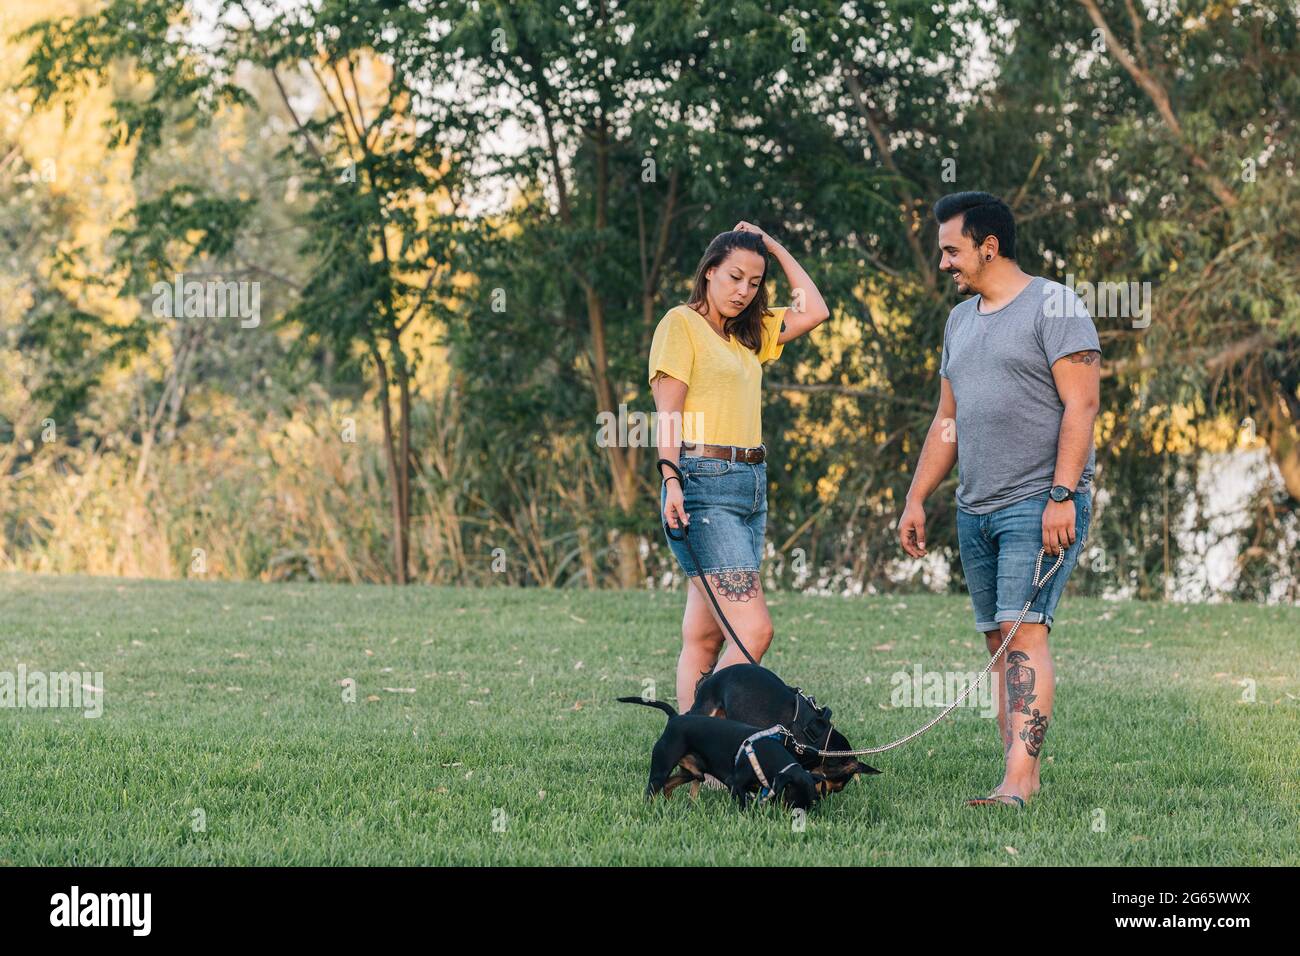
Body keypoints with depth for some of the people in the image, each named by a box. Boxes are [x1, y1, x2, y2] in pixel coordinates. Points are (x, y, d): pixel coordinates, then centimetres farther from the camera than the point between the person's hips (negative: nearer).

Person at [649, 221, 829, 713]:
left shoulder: (748, 332, 20)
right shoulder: (681, 323, -2)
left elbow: (814, 311, 16)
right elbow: (667, 413, -9)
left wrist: (774, 246, 18)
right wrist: (671, 481, -20)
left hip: (751, 486, 8)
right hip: (704, 485, -8)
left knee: (705, 635, 4)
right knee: (754, 630, -17)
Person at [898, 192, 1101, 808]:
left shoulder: (1053, 307, -5)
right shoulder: (960, 319, 19)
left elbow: (1081, 405, -12)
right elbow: (947, 421, 24)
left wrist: (1061, 495, -19)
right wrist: (916, 498, 18)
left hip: (1038, 504, -8)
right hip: (975, 508, 8)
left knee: (1023, 631, -16)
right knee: (999, 641, 5)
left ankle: (1018, 781, -22)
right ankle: (1022, 774, 7)